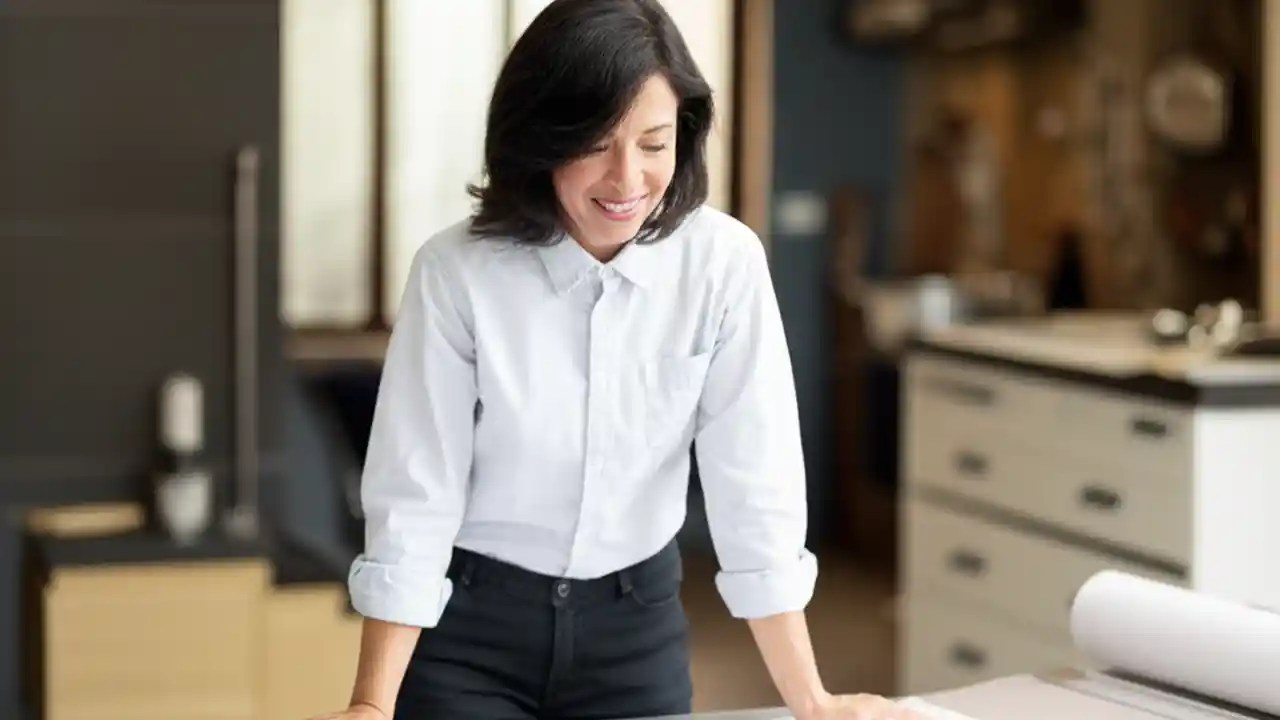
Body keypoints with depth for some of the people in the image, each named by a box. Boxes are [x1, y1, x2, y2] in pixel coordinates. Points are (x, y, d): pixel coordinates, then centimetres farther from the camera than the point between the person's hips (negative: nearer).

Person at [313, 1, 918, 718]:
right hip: (468, 628, -2)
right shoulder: (456, 270, -16)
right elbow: (414, 496, -15)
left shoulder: (725, 262, -12)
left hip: (638, 623, 2)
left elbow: (755, 485, -11)